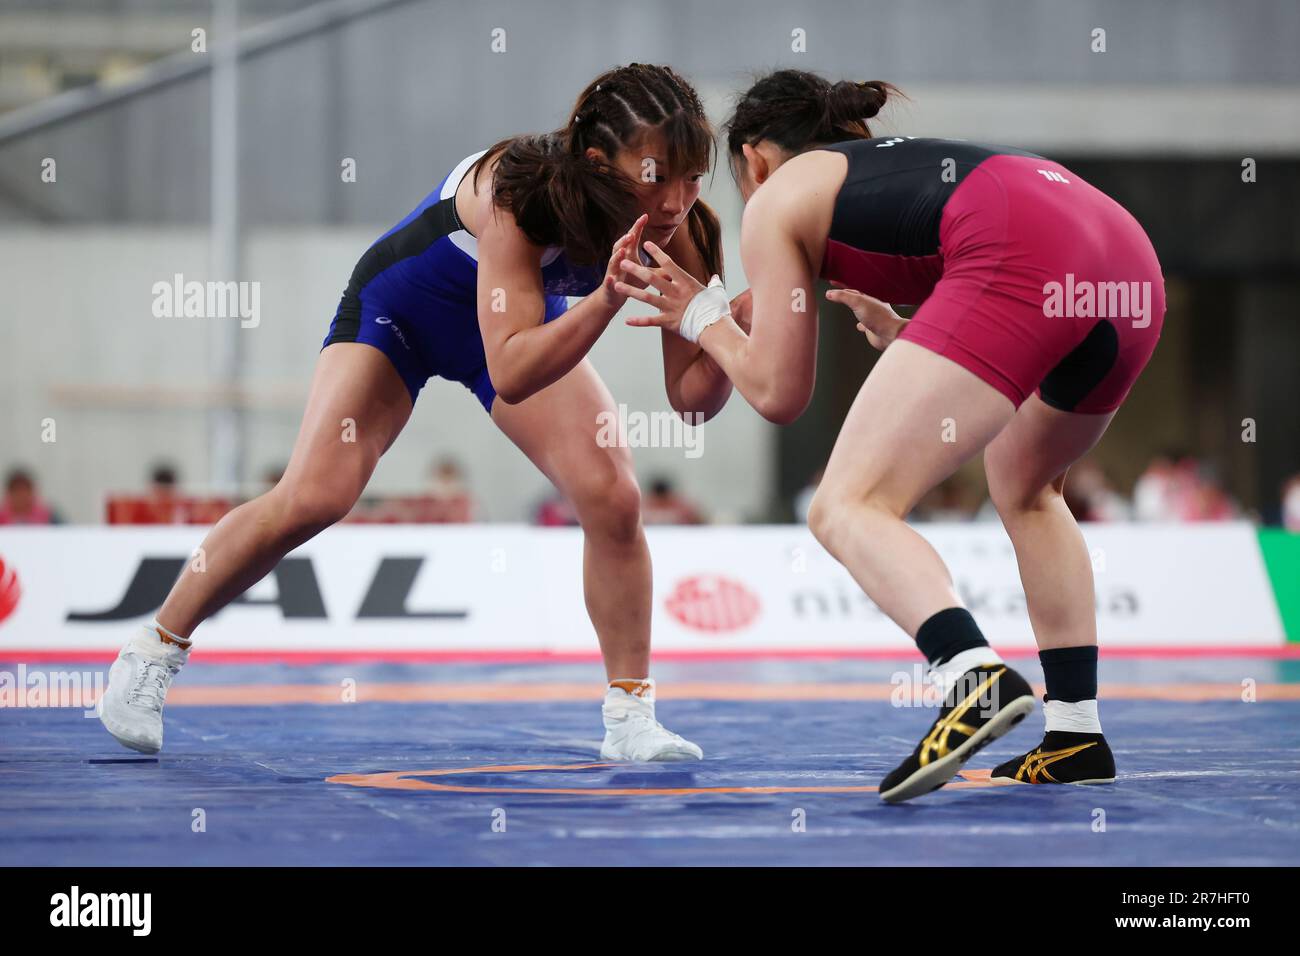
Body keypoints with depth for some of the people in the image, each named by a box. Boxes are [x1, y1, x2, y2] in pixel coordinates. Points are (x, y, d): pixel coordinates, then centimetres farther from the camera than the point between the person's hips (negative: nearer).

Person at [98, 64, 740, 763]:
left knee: (613, 497, -14)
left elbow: (692, 397, -24)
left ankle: (629, 718, 0)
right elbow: (511, 374, -44)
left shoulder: (673, 222, -26)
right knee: (311, 500, -16)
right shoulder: (520, 189, -39)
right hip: (400, 306, -4)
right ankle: (154, 651, 1)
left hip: (524, 319, 4)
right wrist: (607, 297, -53)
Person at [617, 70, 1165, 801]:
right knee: (1027, 489, 31)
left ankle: (976, 677, -32)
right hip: (1132, 255, 8)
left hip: (1020, 262, -8)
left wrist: (704, 317, 32)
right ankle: (1078, 735, 22)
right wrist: (895, 332, 49)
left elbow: (779, 393, 16)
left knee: (847, 508, -6)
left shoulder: (778, 198, 20)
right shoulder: (907, 160, 39)